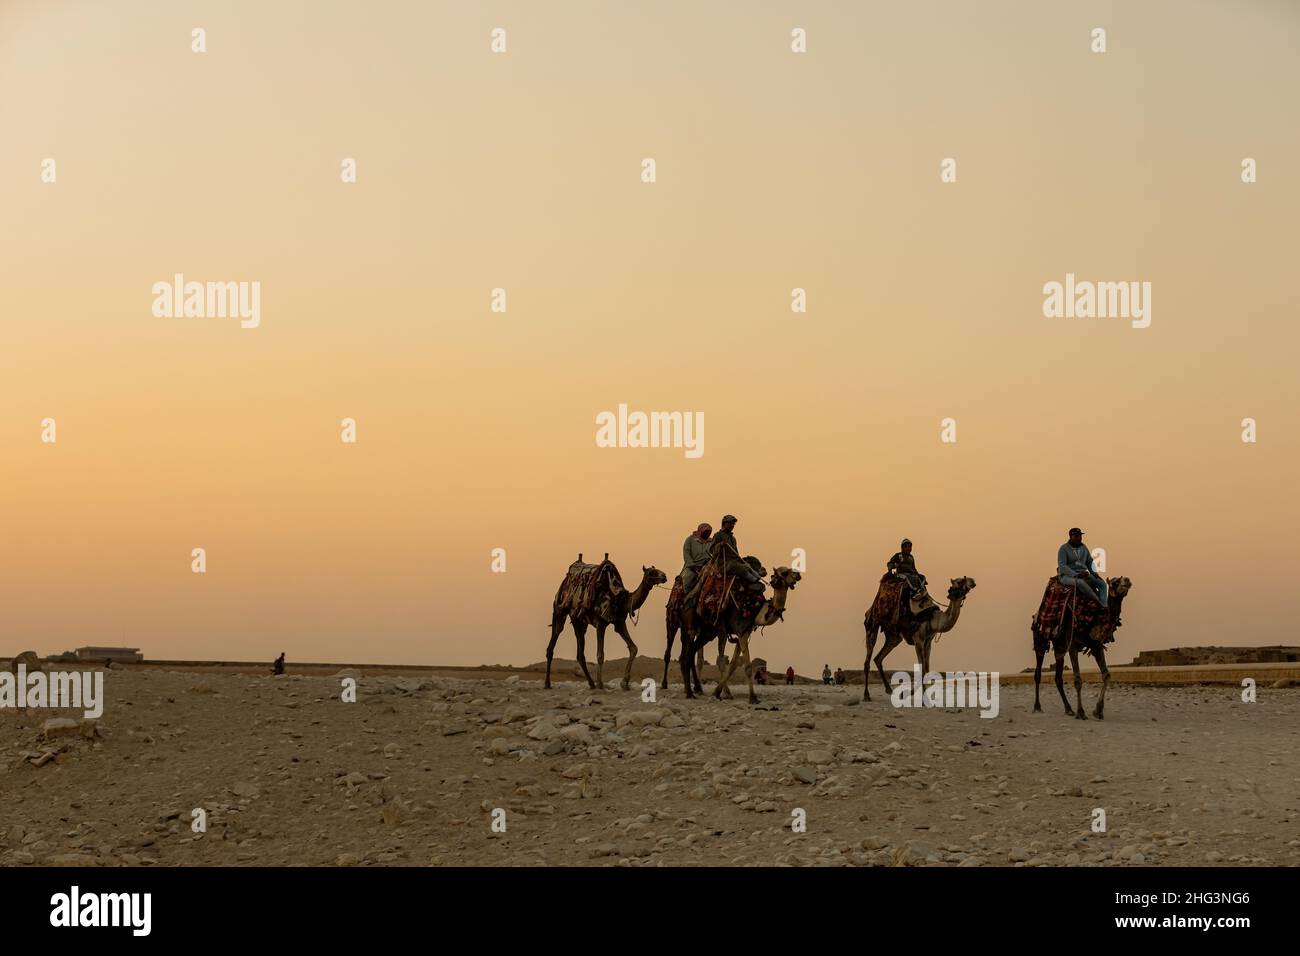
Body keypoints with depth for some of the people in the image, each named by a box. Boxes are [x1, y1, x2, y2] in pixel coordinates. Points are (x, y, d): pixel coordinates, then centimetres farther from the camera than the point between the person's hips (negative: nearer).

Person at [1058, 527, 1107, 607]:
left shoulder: (1084, 548, 12)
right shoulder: (1064, 549, -7)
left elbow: (1090, 562, 19)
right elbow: (1062, 566, -15)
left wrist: (1095, 574, 0)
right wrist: (1076, 575, -25)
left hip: (1082, 575, 7)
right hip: (1067, 576, -7)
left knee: (1102, 583, -12)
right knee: (1080, 582, -39)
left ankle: (1104, 607, -26)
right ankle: (1100, 604, -36)